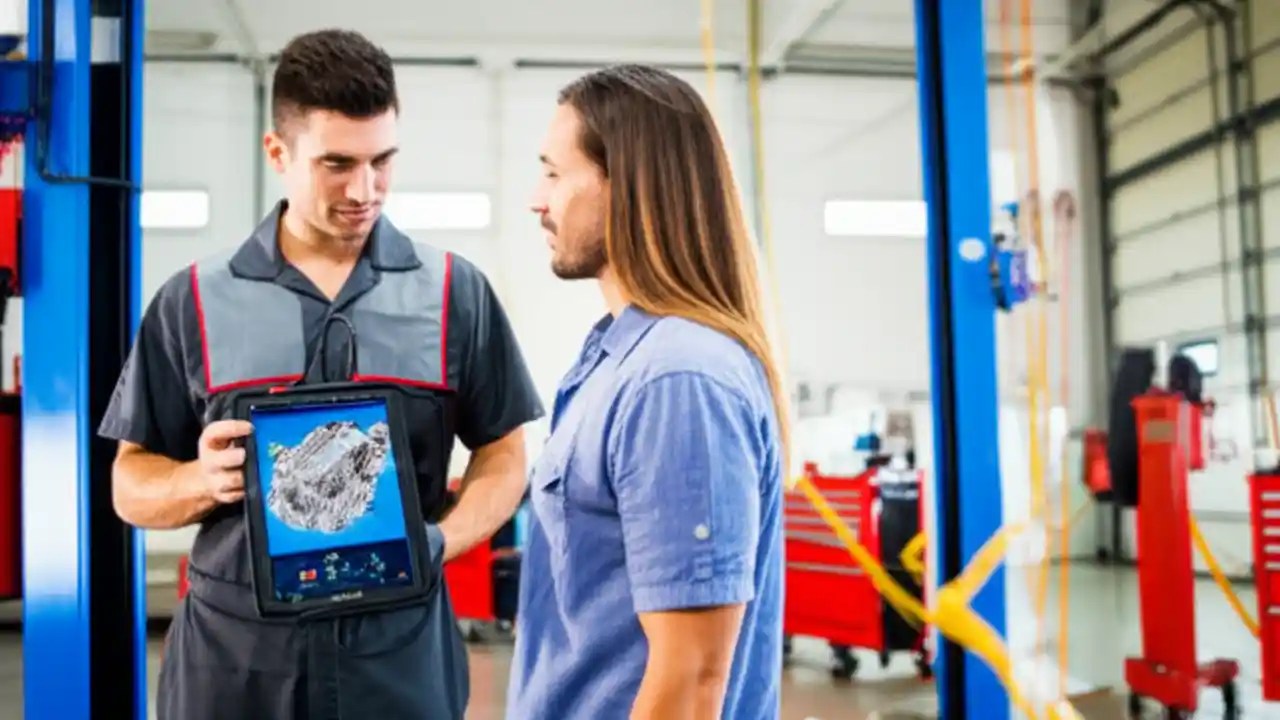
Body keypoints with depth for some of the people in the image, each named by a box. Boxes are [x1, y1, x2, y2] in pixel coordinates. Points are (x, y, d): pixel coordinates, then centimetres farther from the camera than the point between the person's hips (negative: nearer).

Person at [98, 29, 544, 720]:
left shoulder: (455, 291, -1)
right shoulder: (193, 300, 0)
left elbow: (503, 457, 4)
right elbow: (132, 482, 5)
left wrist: (440, 541, -13)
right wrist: (203, 481, -15)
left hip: (400, 648, 0)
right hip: (234, 650, 1)